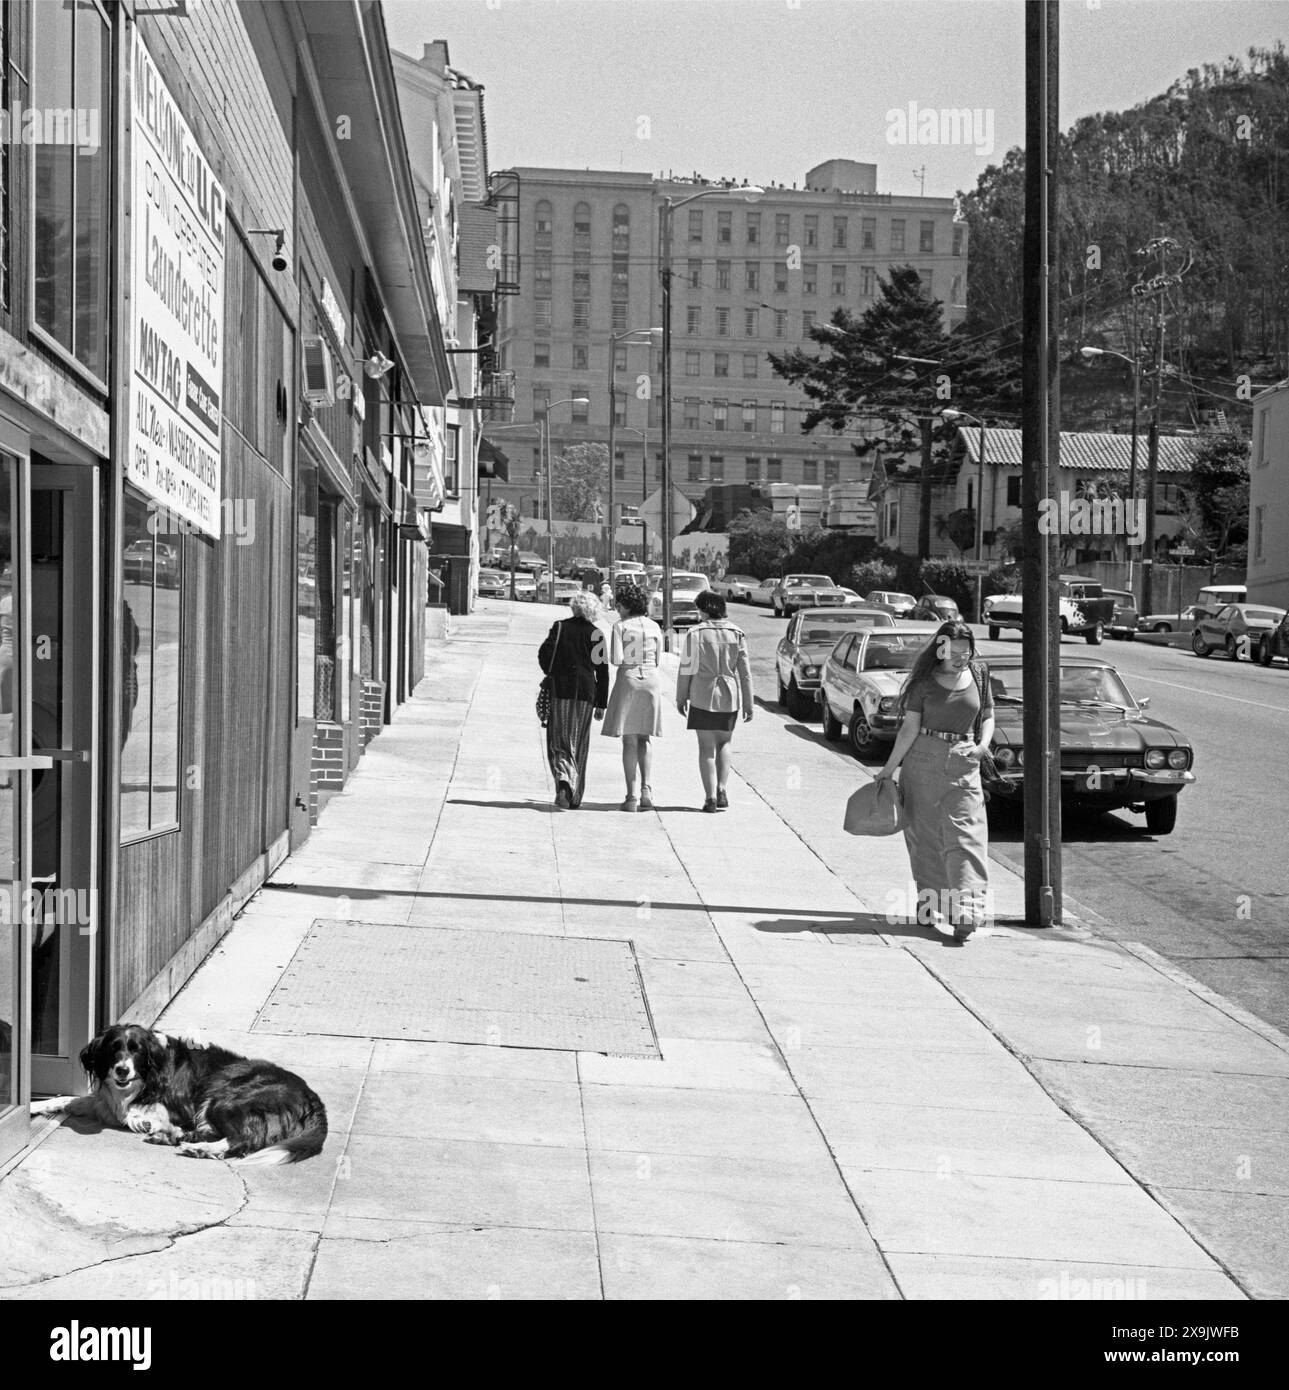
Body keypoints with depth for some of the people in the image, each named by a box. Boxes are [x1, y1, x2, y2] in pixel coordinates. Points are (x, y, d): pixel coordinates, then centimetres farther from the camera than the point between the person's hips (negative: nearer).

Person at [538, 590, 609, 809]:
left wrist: (551, 674, 12)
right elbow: (602, 671, 1)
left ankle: (563, 780, -25)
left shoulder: (560, 627, 1)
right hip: (585, 693, 1)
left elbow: (544, 653, -8)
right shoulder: (596, 634, 1)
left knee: (558, 742, 3)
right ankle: (574, 797, 15)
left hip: (560, 692, -1)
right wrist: (601, 704, 6)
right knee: (579, 745, 11)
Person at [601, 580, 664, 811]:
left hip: (628, 678, -3)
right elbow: (657, 659, 10)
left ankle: (632, 795, -3)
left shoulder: (620, 626, -7)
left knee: (629, 740, 1)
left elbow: (616, 660, -12)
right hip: (652, 679, 3)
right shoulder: (654, 627, 5)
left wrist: (615, 655, 8)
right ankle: (645, 788, 0)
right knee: (644, 738, 15)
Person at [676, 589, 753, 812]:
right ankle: (722, 789, 7)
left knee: (707, 747, 6)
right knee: (724, 742, 21)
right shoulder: (737, 634, 0)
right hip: (730, 696, 3)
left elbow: (687, 668, -5)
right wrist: (748, 704, 8)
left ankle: (711, 797, 1)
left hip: (703, 696, -3)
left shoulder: (696, 633, -8)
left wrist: (681, 697, 7)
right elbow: (745, 672, 2)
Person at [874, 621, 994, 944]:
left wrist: (982, 746, -6)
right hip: (923, 760, 0)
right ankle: (929, 900, 23)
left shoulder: (978, 675, 5)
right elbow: (910, 728, -1)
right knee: (924, 833, 6)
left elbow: (988, 718, 13)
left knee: (965, 835, -9)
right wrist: (889, 768, -3)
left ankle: (965, 913, -16)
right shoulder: (924, 681, -1)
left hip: (963, 763, 1)